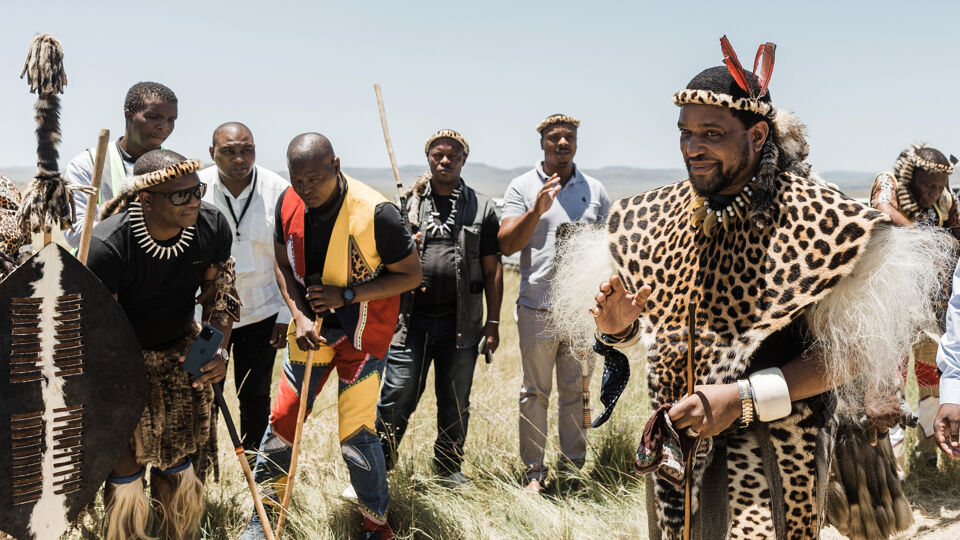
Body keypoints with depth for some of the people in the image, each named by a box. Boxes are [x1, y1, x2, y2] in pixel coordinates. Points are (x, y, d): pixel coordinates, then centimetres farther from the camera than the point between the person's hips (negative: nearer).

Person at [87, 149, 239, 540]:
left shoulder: (212, 226, -16)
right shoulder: (108, 245, -29)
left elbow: (218, 293, 1)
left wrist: (218, 350, -11)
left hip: (181, 354, 4)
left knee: (177, 460, 13)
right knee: (124, 468, 2)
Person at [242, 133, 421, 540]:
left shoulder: (375, 212, -24)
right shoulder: (289, 202, -7)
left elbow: (411, 274, -15)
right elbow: (284, 264, 6)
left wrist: (346, 295, -22)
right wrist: (299, 317, -8)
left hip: (362, 333, -4)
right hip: (310, 325, 5)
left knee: (356, 433, -1)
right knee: (283, 417, 7)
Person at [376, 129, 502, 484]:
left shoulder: (482, 208, 7)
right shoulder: (407, 203, 8)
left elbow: (492, 269, 6)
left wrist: (493, 322, 1)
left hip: (461, 323, 1)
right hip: (412, 318, 0)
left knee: (455, 402, 11)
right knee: (397, 396, -2)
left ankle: (449, 468, 28)